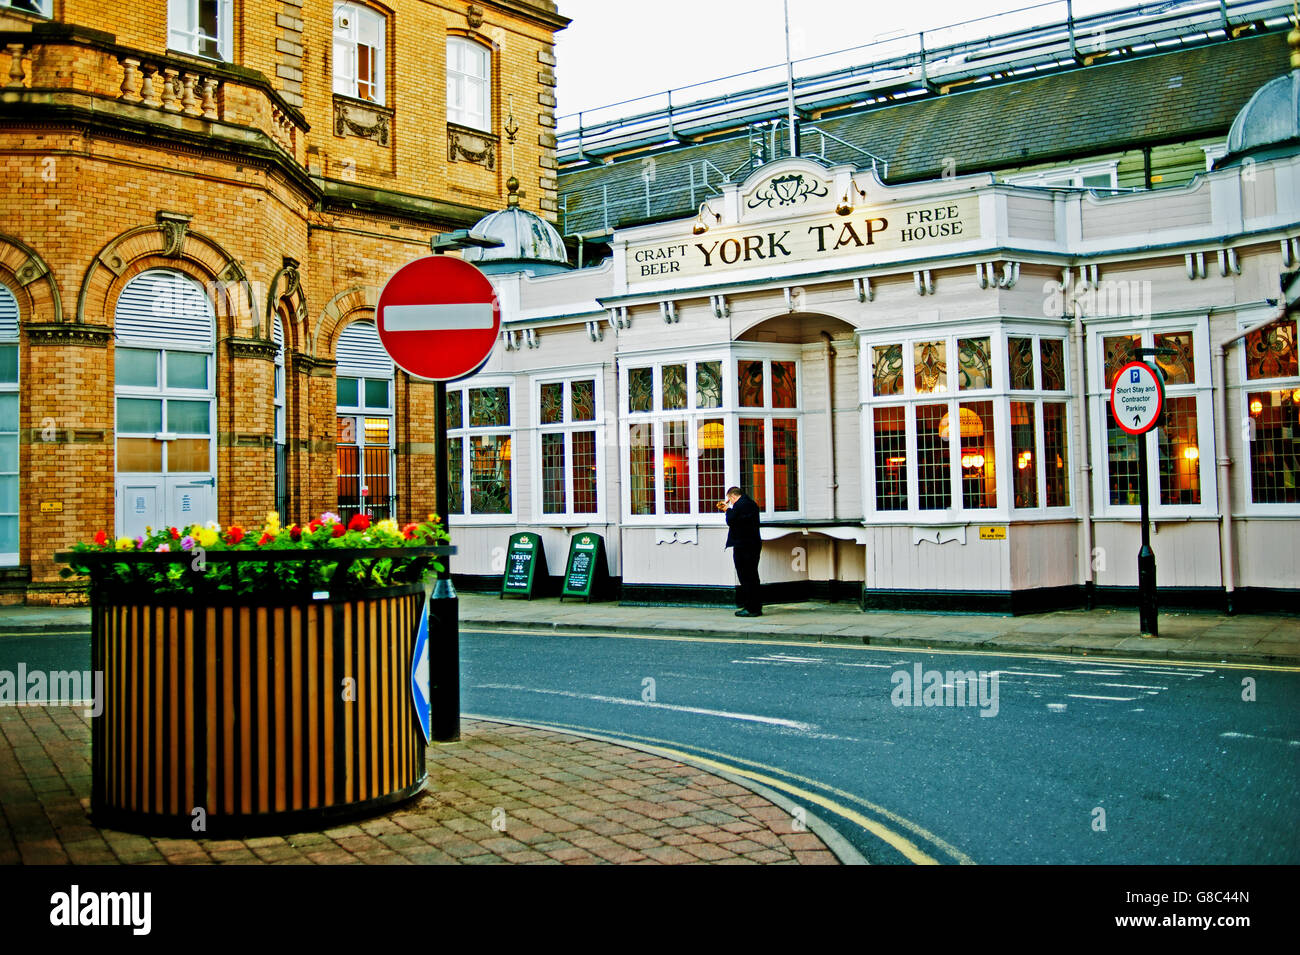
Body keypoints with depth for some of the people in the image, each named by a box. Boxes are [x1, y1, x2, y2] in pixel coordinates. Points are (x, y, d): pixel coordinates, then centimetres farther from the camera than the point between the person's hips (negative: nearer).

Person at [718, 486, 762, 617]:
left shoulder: (739, 505, -14)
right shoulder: (751, 504, 15)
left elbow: (730, 521, -14)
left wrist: (728, 510, 2)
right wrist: (728, 509, 18)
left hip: (742, 546, -9)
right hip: (755, 544, 9)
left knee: (746, 578, -4)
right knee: (753, 577, 14)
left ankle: (751, 608, -3)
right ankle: (757, 607, 19)